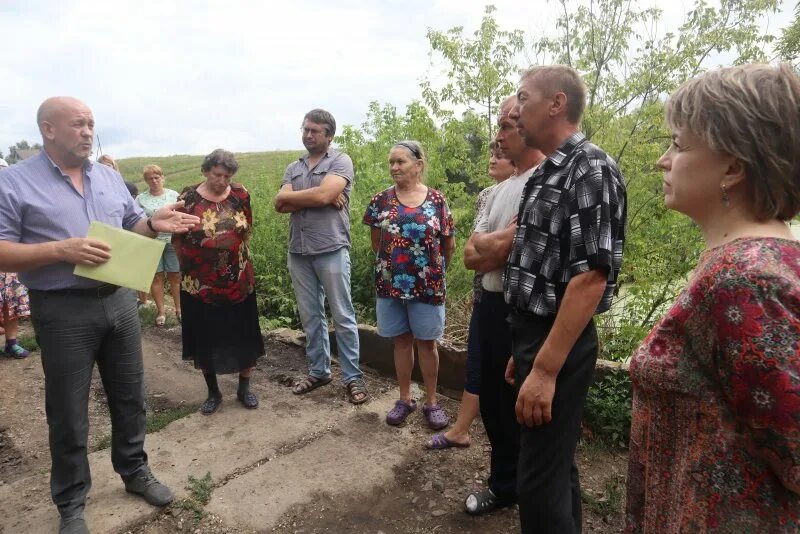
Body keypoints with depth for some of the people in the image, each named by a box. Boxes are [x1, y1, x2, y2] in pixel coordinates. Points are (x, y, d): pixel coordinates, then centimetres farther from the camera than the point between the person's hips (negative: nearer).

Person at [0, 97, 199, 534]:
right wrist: (62, 250, -24)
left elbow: (131, 228, 15)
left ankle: (135, 471, 37)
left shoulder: (110, 177, 10)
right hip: (62, 310, -4)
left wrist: (153, 224, -7)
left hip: (119, 300, 5)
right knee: (68, 413, 8)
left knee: (129, 396, 16)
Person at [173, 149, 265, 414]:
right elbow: (177, 239, 2)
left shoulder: (240, 194, -2)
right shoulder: (188, 198, -7)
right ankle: (213, 392, 28)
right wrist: (193, 264, 10)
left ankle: (244, 388, 28)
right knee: (205, 341, 10)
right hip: (199, 284, -1)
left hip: (239, 281, 1)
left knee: (243, 338, 9)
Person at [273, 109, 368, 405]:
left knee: (343, 316, 1)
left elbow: (323, 195, -18)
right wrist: (316, 198, -11)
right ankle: (318, 371, 27)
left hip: (331, 251, -5)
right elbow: (280, 205, -1)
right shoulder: (293, 168, 15)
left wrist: (292, 197, -3)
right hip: (298, 252, 6)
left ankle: (353, 377, 11)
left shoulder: (340, 161, -1)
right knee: (310, 316, 13)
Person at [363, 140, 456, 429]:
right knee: (401, 341, 12)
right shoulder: (381, 200, 1)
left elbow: (449, 245, 4)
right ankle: (405, 398, 27)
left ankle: (431, 402, 22)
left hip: (427, 285, -2)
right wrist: (393, 263, 12)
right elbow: (377, 242, 10)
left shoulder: (436, 200, -4)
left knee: (427, 342, 8)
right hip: (390, 284, 2)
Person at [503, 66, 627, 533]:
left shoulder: (591, 168, -15)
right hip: (534, 334, 9)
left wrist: (545, 368, -24)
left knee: (542, 481, 2)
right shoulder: (547, 174, 13)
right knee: (555, 463, 22)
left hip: (560, 345, -9)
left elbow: (590, 277, -23)